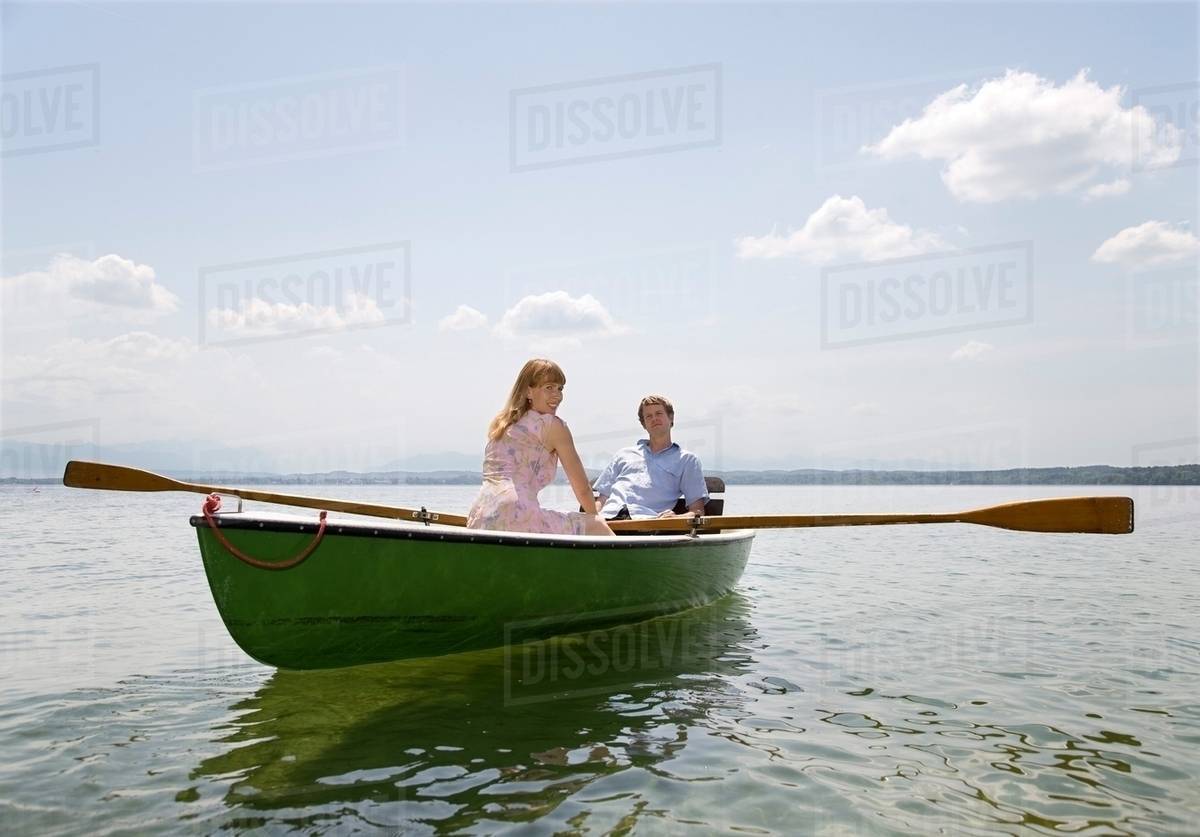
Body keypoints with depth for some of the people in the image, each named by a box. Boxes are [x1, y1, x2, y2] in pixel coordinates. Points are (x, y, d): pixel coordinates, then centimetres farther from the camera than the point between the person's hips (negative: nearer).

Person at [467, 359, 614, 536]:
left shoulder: (500, 424, 24)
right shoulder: (552, 425, 4)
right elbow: (582, 489, 8)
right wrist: (593, 518, 28)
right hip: (516, 519, -8)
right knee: (599, 527, 5)